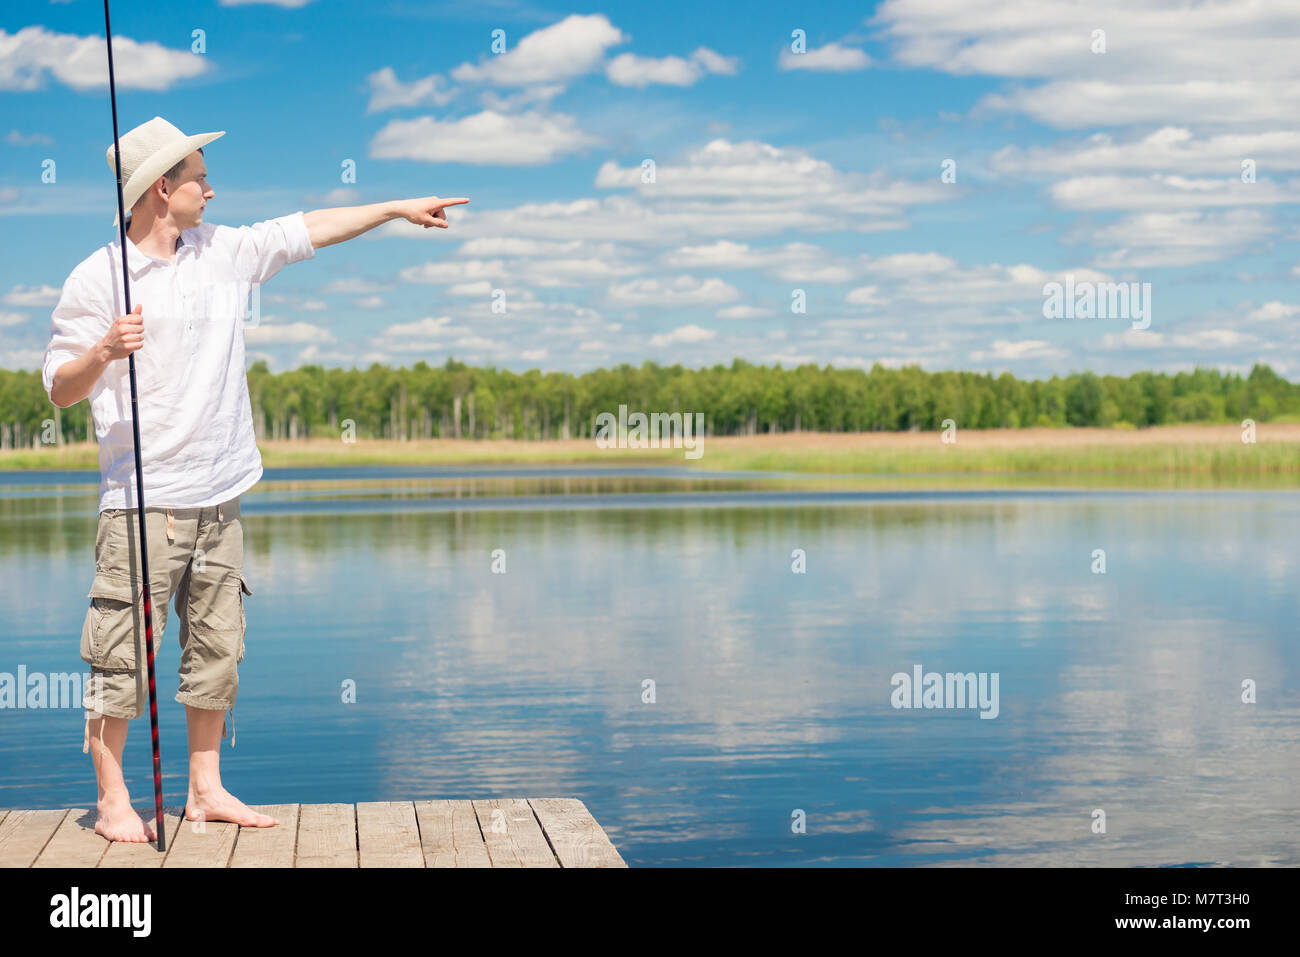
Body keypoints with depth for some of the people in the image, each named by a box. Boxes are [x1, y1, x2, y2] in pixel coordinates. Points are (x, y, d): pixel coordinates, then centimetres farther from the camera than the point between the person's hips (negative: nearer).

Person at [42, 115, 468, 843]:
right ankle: (113, 801, 8)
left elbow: (309, 230, 22)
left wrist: (399, 208, 25)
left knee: (218, 651, 9)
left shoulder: (224, 251, 11)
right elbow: (60, 390, -5)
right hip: (143, 501, -6)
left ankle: (207, 790, 19)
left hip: (220, 497, 6)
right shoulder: (97, 279, -5)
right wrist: (104, 351, -24)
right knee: (123, 654, -3)